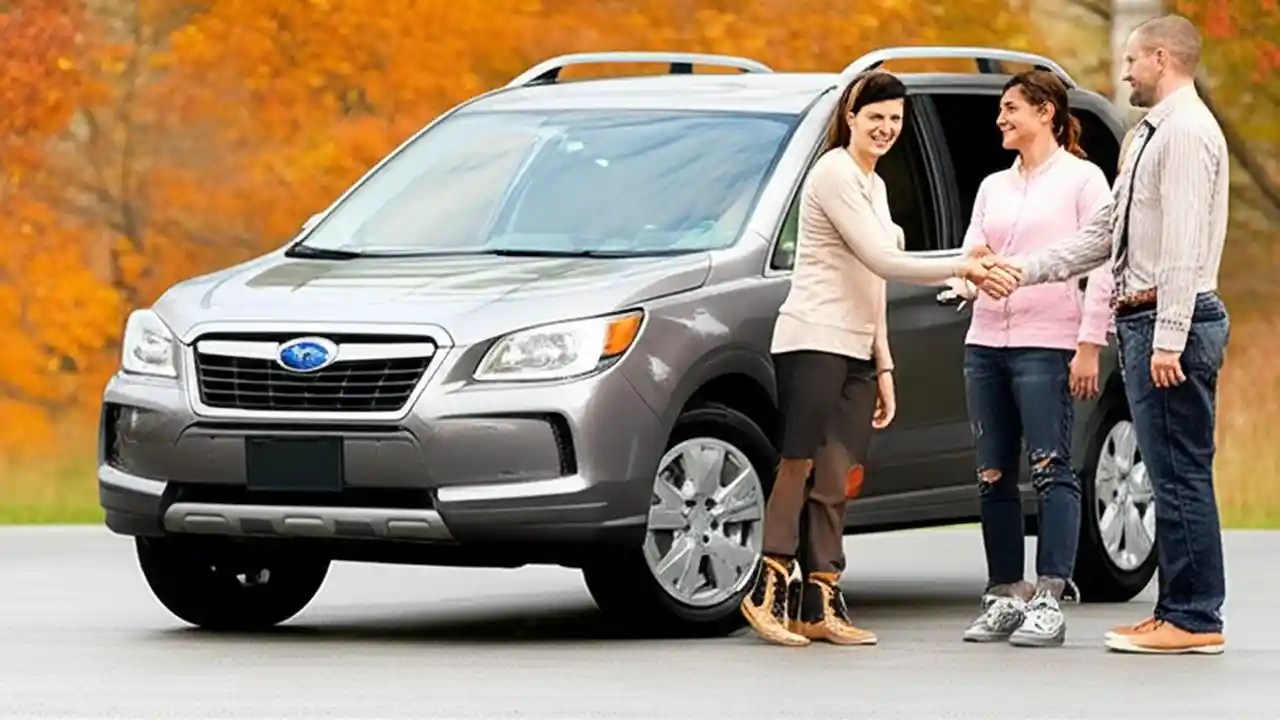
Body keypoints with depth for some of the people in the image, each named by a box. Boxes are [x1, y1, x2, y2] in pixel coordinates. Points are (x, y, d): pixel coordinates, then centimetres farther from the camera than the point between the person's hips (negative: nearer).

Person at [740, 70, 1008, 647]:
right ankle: (770, 592, -8)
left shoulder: (874, 186, 21)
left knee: (835, 480, 3)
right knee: (803, 467, -10)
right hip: (813, 342, -8)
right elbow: (879, 261, -14)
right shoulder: (834, 174, -7)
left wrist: (883, 367, 20)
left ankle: (821, 605, 1)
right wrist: (960, 268, -12)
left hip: (856, 351, 8)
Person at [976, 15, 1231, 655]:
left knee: (1180, 475, -9)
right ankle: (1179, 610, 12)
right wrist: (1024, 272, 20)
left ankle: (1195, 620, -9)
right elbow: (1103, 234, 25)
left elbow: (1183, 244, -19)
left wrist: (1168, 338, -23)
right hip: (1145, 321, 10)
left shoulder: (1186, 130, -11)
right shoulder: (1152, 135, 22)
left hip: (1172, 323, -10)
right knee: (1170, 476, 10)